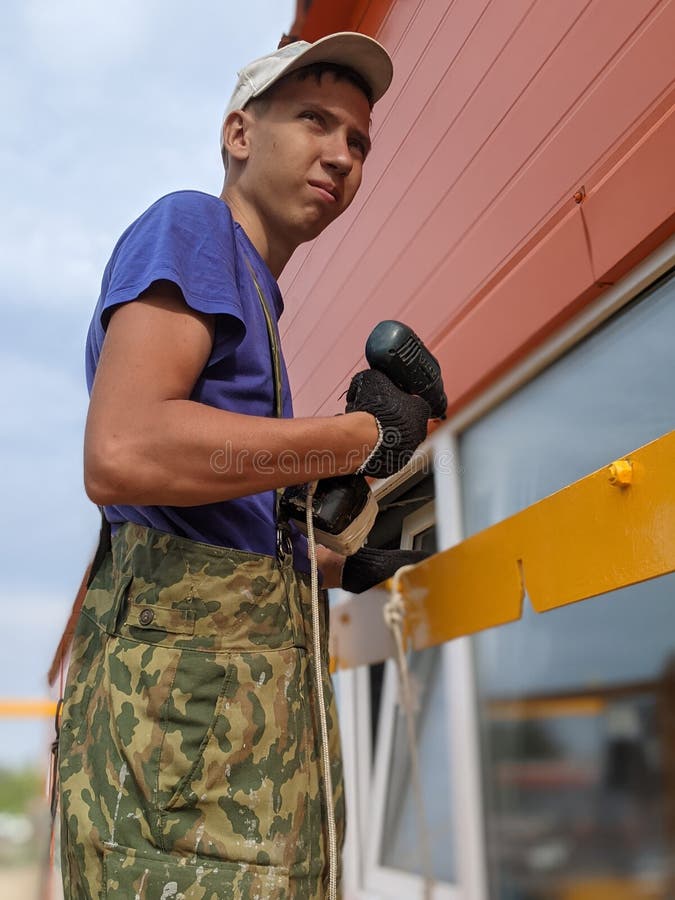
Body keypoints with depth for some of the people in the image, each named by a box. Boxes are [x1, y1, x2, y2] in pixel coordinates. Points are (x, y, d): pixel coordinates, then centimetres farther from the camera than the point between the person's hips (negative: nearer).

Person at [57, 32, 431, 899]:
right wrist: (362, 436, -12)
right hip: (184, 674, -9)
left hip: (259, 689, 10)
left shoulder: (251, 304, 25)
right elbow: (119, 457, -21)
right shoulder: (190, 225, -2)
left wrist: (340, 564, 16)